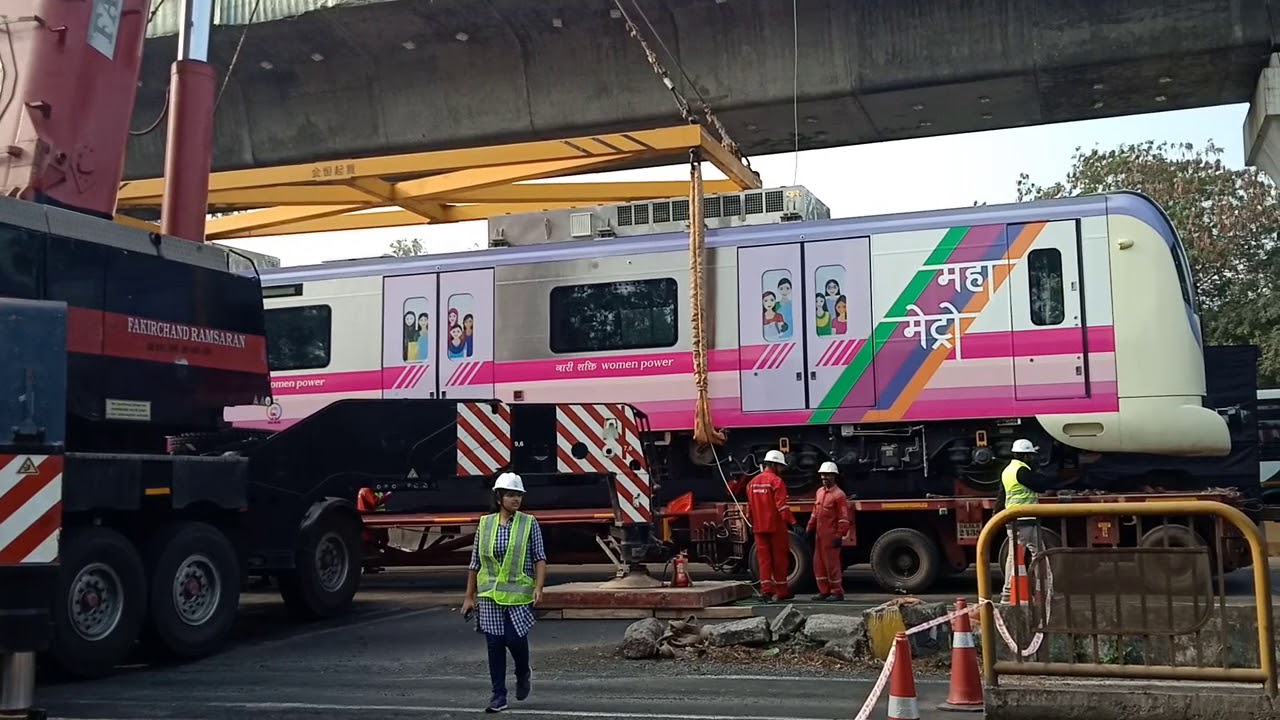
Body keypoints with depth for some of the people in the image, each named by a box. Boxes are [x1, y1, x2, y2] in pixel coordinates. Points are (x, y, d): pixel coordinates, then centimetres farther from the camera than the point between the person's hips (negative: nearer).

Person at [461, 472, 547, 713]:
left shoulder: (529, 523, -1)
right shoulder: (485, 524, 4)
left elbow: (540, 558, -3)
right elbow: (475, 563, 9)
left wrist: (539, 587, -17)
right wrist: (469, 596, 9)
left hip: (519, 593, -2)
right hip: (490, 594, 2)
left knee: (516, 638, -6)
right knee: (495, 643, 1)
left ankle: (523, 674, 27)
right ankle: (499, 695, 11)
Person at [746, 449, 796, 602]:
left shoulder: (752, 482, 10)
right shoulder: (776, 481, -11)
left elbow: (750, 507, 16)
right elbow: (782, 506, -18)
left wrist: (752, 524, 24)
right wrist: (793, 522, -17)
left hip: (759, 528, 5)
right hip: (776, 526, -5)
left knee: (763, 558, 6)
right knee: (779, 558, 4)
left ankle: (766, 589, -1)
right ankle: (781, 591, 9)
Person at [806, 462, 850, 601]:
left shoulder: (839, 495, -11)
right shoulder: (820, 492, 13)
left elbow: (844, 518, -14)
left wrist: (839, 536, -18)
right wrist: (809, 529, 16)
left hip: (831, 536, -8)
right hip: (819, 535, 8)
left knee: (832, 564, -2)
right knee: (819, 563, 11)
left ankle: (837, 592, 7)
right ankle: (824, 591, 19)